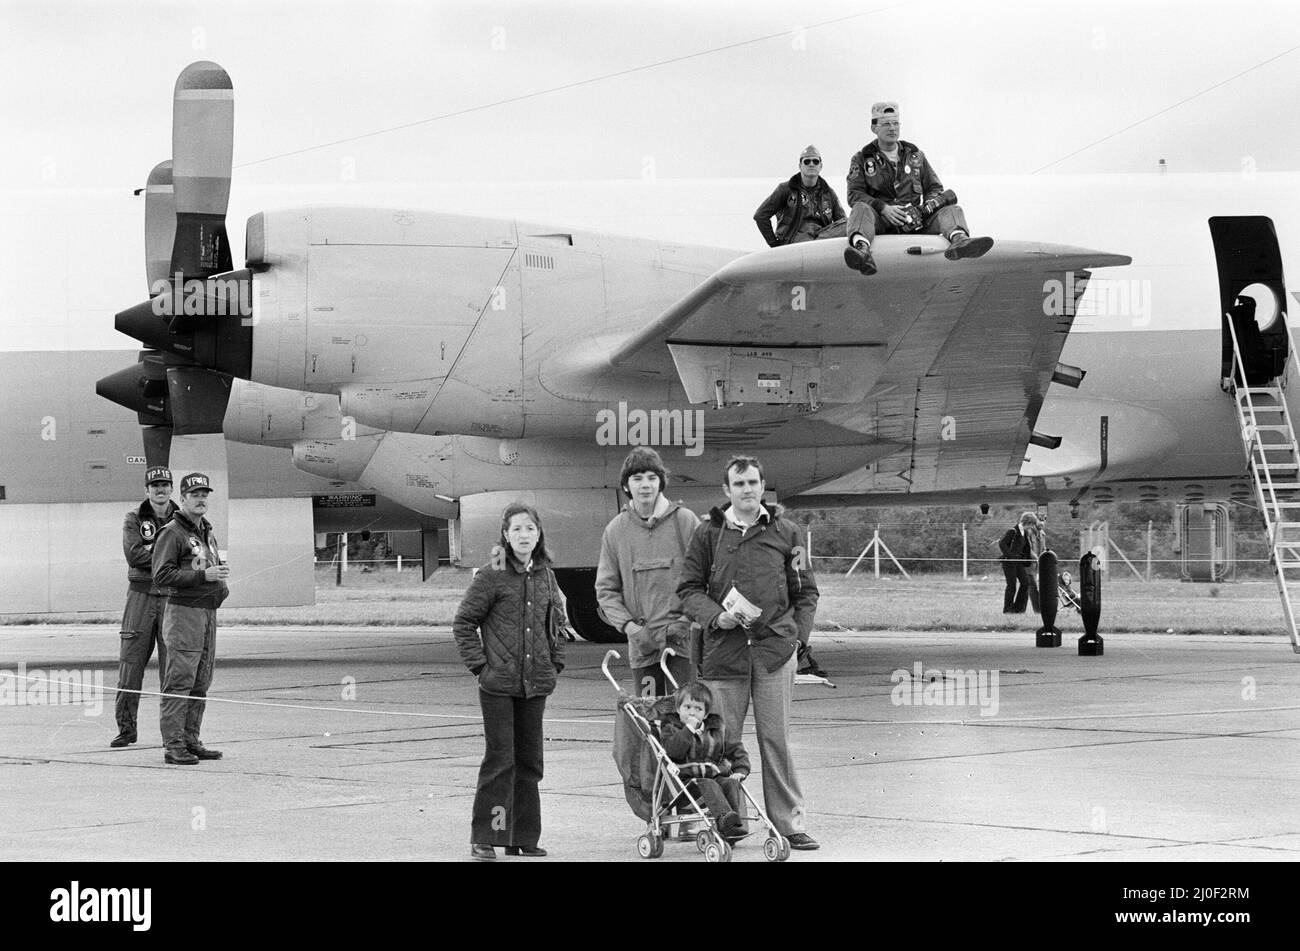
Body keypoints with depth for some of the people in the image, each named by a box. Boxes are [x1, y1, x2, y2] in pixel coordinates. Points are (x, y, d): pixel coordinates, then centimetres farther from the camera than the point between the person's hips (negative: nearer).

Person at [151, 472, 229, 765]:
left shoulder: (208, 533, 20)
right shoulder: (172, 532, -7)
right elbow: (162, 576, -16)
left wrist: (221, 583, 14)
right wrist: (203, 576, -20)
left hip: (208, 610, 9)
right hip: (183, 611, -9)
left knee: (201, 683, 9)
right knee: (179, 682, -10)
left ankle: (191, 740, 15)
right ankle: (173, 746, -10)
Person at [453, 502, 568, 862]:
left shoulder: (545, 575, 9)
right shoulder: (491, 575, -7)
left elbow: (557, 622, 21)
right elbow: (463, 623, -5)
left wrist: (555, 663, 11)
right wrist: (479, 665, -9)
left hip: (536, 684, 5)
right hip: (498, 684, -5)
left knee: (530, 760, 9)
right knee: (500, 760, -7)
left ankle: (523, 836, 17)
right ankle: (484, 838, 0)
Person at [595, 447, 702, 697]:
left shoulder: (685, 520, 2)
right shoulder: (615, 530, 8)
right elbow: (605, 590, 10)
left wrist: (687, 620, -9)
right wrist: (629, 625, -5)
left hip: (683, 640, -2)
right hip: (642, 643, 2)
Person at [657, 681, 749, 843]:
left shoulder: (717, 729, 17)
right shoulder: (671, 728, 6)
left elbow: (736, 749, 19)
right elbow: (673, 750, -14)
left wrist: (740, 771, 2)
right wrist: (689, 729, -17)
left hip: (716, 774, 4)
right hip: (687, 779, -4)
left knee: (731, 784, -26)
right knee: (708, 785, -34)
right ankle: (724, 819, -54)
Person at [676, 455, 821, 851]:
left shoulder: (784, 532, 9)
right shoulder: (708, 533, 7)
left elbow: (806, 591, 16)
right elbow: (689, 589, 8)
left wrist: (797, 632, 4)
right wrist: (717, 616, -9)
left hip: (775, 647, 0)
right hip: (724, 649, 0)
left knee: (776, 740, 0)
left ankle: (789, 823, 5)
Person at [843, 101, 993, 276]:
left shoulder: (915, 155, 22)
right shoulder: (861, 160, 13)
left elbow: (935, 188, 21)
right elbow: (854, 194, 0)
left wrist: (927, 206, -4)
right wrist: (883, 208, -17)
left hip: (915, 220, 3)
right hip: (880, 220, -3)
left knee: (952, 209, -21)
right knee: (861, 208, -34)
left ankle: (959, 240, -58)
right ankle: (861, 249, -68)